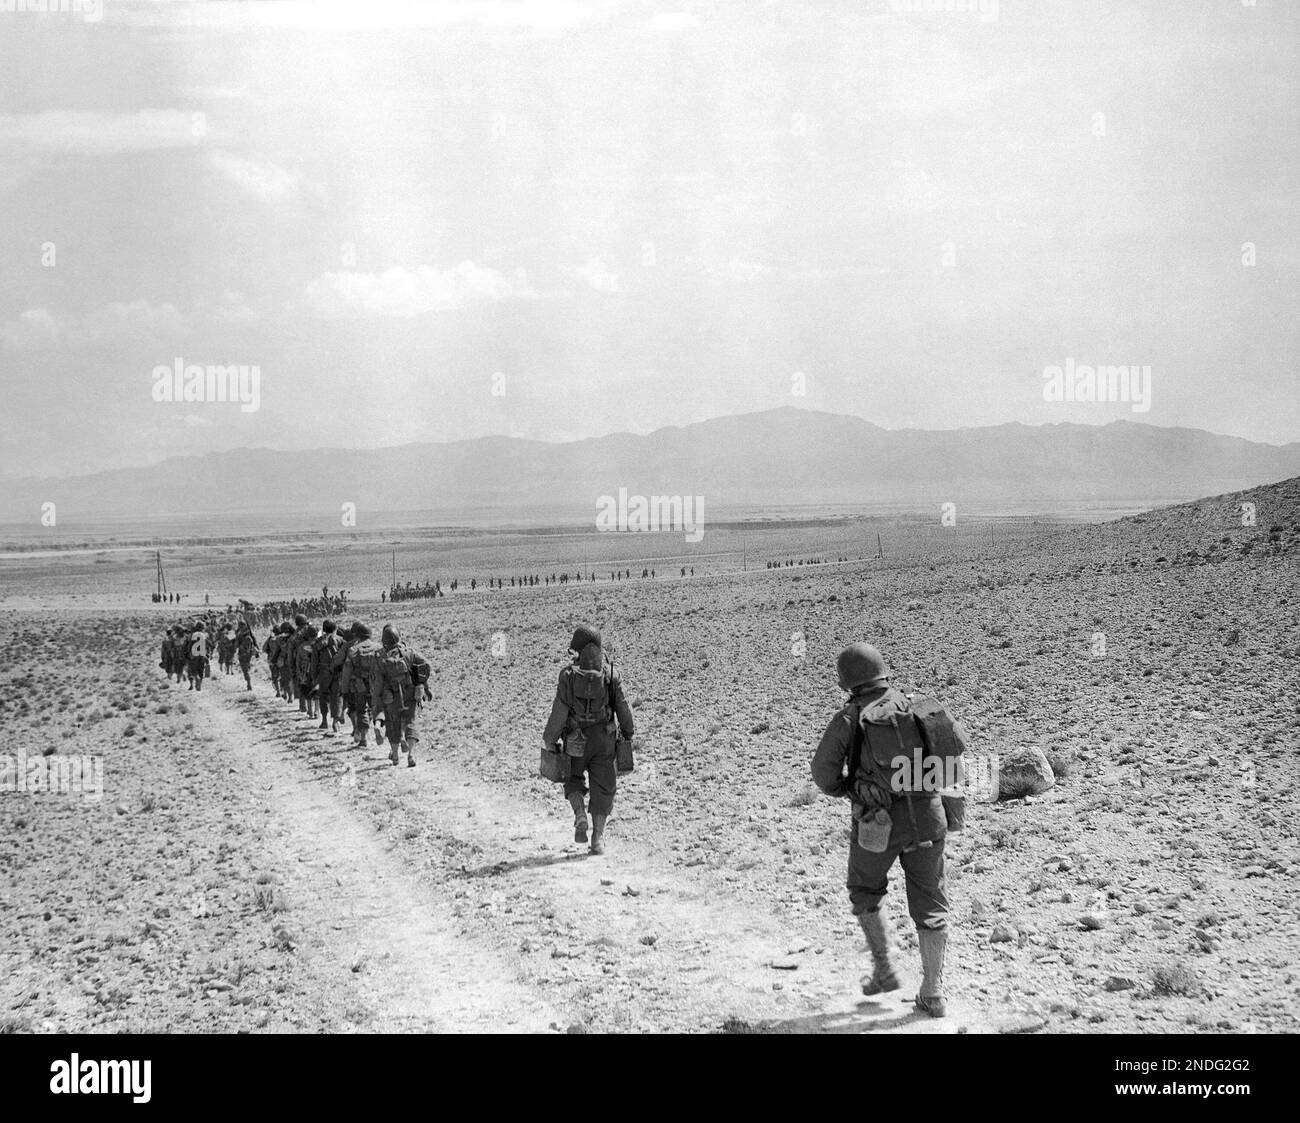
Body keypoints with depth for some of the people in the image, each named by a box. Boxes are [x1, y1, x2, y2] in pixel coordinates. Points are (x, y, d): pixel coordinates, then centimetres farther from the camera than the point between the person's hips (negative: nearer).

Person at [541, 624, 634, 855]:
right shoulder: (610, 674, -5)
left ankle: (580, 816, -4)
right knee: (602, 788, 10)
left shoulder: (569, 675, -11)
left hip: (575, 741, -1)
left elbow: (559, 711, -11)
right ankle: (598, 838, 6)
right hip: (604, 741, 1)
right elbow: (623, 708, 0)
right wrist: (628, 733, 14)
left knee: (573, 780, 21)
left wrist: (549, 739, 0)